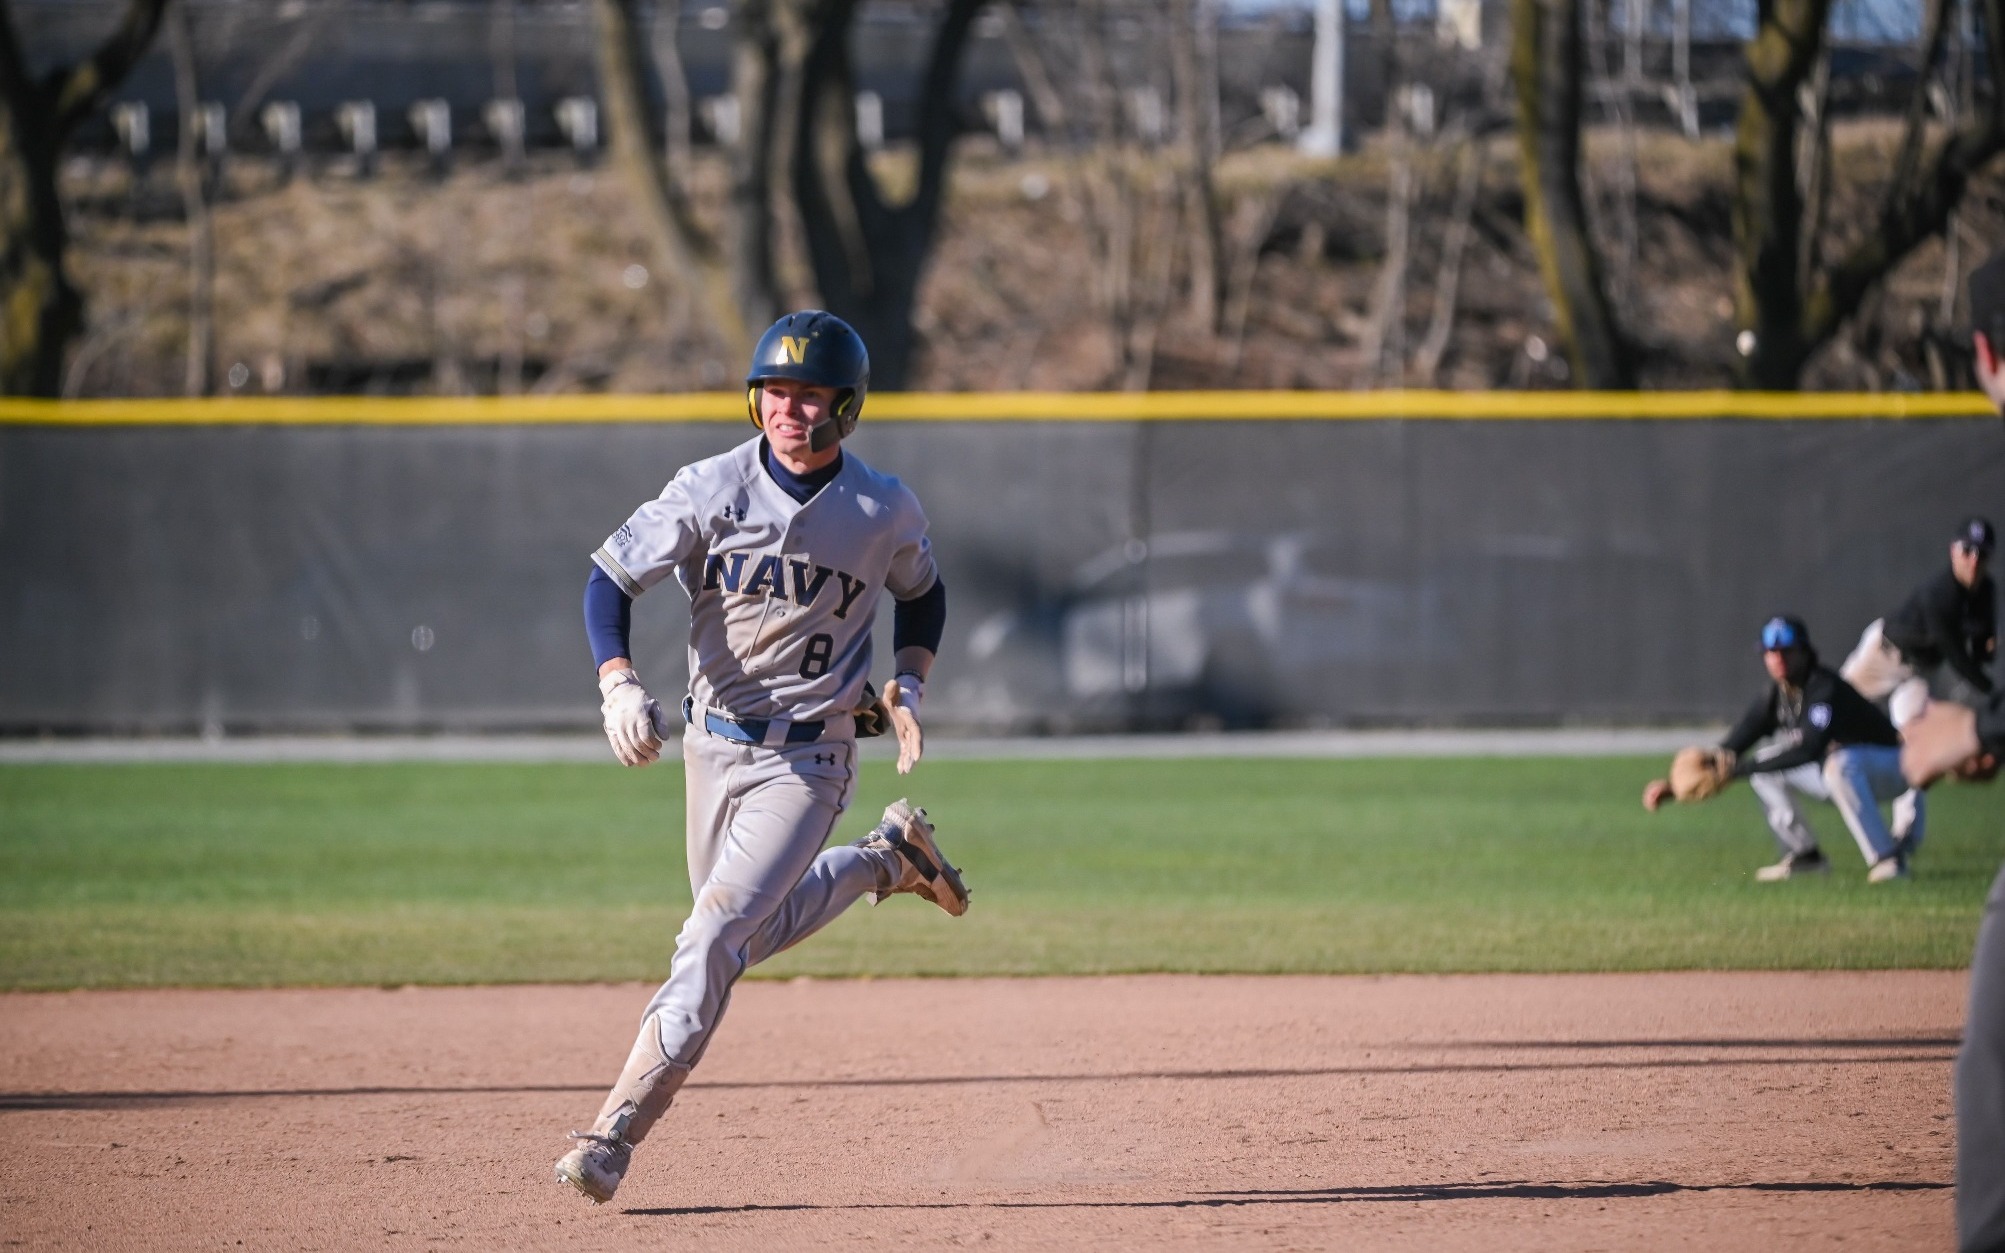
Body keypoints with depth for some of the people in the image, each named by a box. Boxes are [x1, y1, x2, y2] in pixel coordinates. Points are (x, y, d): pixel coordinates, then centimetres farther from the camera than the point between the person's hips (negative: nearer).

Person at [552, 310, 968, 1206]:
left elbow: (922, 593, 14)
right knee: (748, 935, 18)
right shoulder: (713, 490, -11)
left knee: (718, 931, -18)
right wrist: (619, 684, -27)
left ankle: (616, 1133, -18)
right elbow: (610, 577, -11)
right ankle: (888, 858, 41)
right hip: (713, 744, 3)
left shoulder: (886, 512, -7)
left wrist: (909, 683, -2)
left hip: (809, 760, -3)